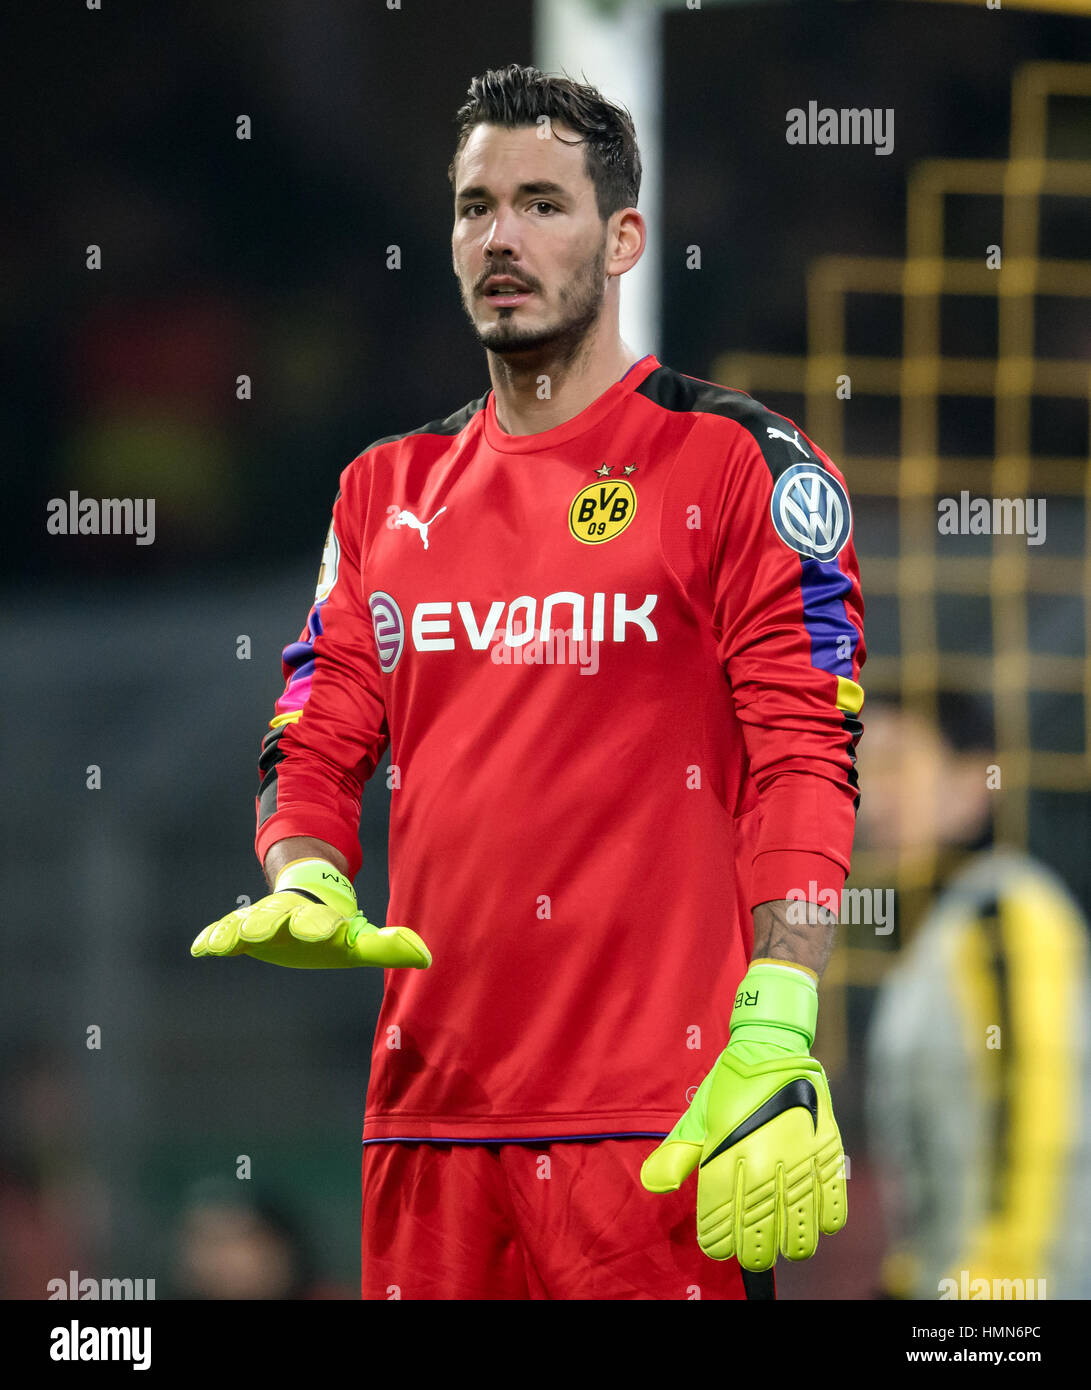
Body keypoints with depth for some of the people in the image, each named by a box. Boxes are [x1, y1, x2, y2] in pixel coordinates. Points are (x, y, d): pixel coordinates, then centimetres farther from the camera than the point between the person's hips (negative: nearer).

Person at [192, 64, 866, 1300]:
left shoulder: (737, 464, 0)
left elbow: (806, 760, -7)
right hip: (428, 1118, 5)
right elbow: (316, 745, 18)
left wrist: (774, 1044, -17)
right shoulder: (387, 491, 16)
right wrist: (307, 892, -5)